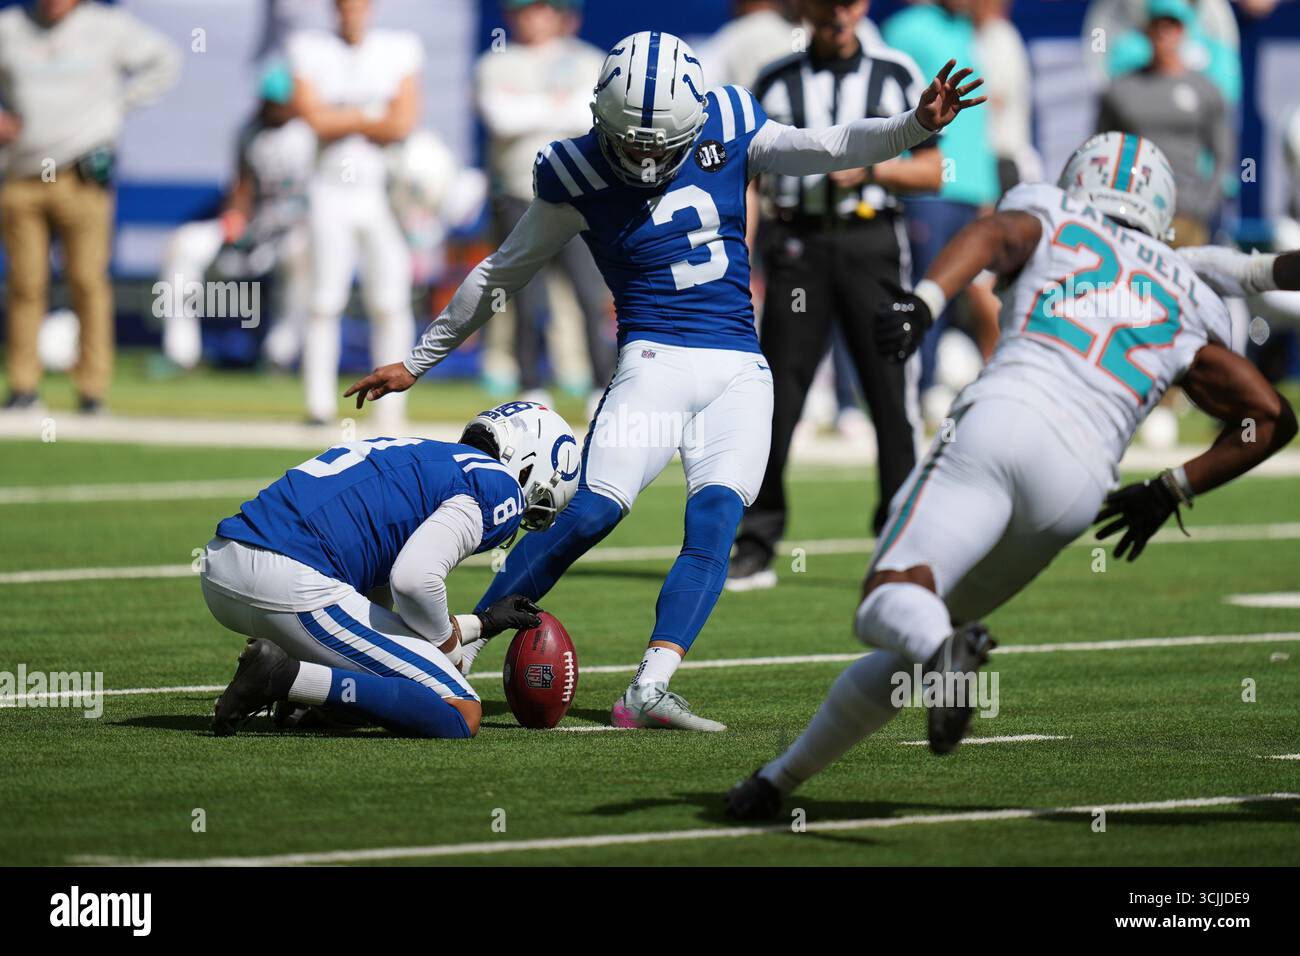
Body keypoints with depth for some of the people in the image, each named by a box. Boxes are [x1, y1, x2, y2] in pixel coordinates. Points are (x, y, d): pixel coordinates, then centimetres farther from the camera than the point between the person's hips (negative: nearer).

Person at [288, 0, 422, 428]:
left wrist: (342, 121, -6)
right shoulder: (310, 50, 5)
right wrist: (372, 117, -5)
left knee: (390, 303, -4)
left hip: (384, 195, 0)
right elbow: (314, 117, -9)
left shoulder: (400, 51, 6)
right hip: (331, 193, 0)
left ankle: (392, 406, -1)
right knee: (325, 300, -5)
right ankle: (319, 402, -1)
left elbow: (403, 123, -6)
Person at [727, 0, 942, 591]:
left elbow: (932, 172, 7)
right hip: (798, 244, 1)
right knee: (776, 398, -3)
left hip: (871, 242, 0)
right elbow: (749, 178, 10)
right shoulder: (777, 82, 10)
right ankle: (756, 545, 4)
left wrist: (870, 168, -10)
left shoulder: (895, 74, 7)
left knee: (892, 397, -2)